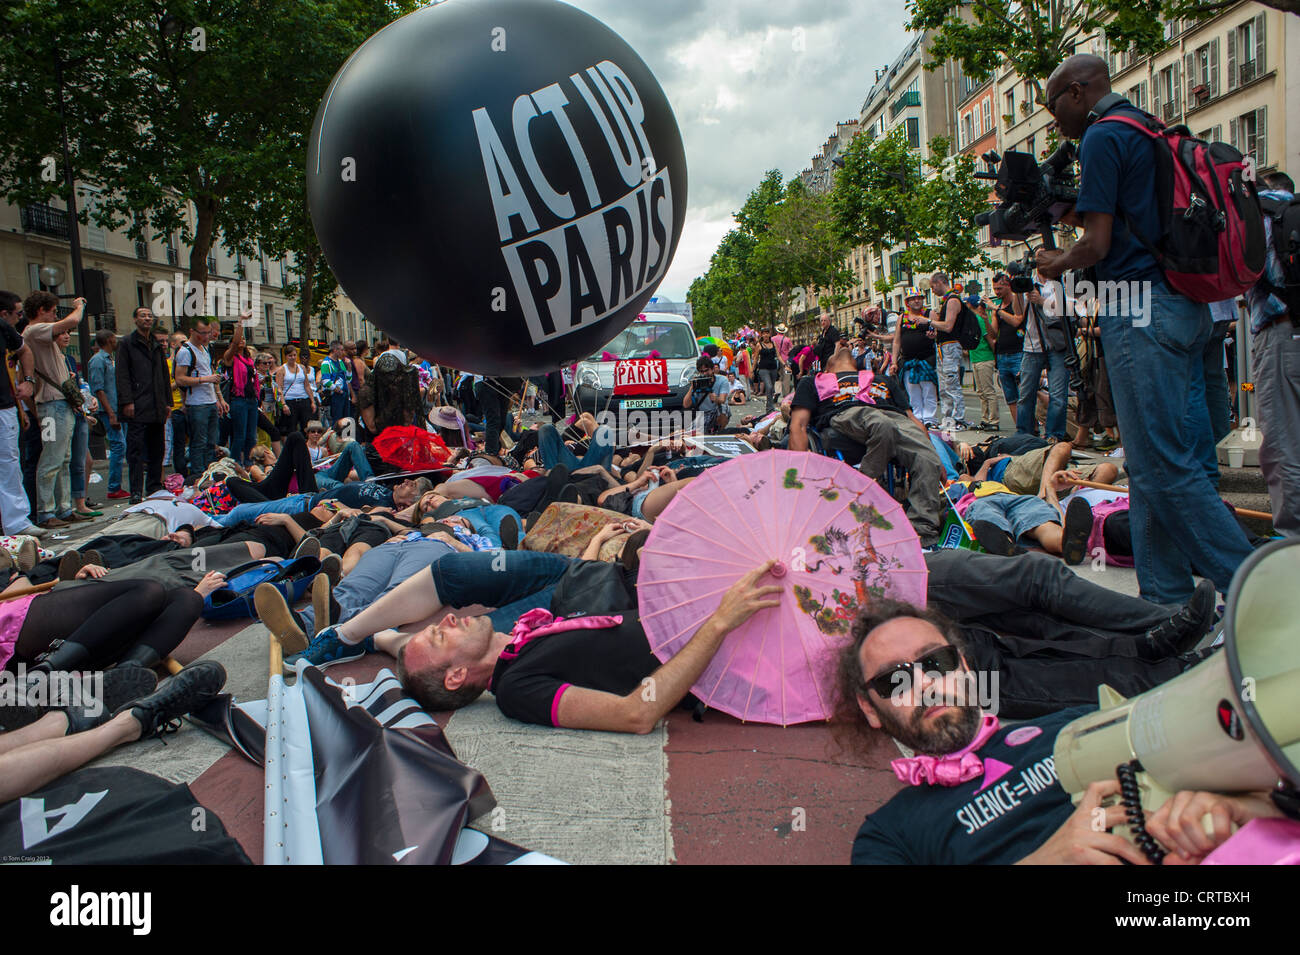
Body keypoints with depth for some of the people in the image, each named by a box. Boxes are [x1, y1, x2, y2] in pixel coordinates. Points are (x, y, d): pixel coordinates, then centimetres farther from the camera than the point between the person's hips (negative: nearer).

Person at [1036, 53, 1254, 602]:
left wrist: (1058, 264, 7)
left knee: (1163, 466, -7)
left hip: (1142, 311, -10)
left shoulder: (1102, 137, -7)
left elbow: (1097, 244, -12)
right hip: (1188, 306, 10)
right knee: (1165, 462, 11)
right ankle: (1167, 596, 16)